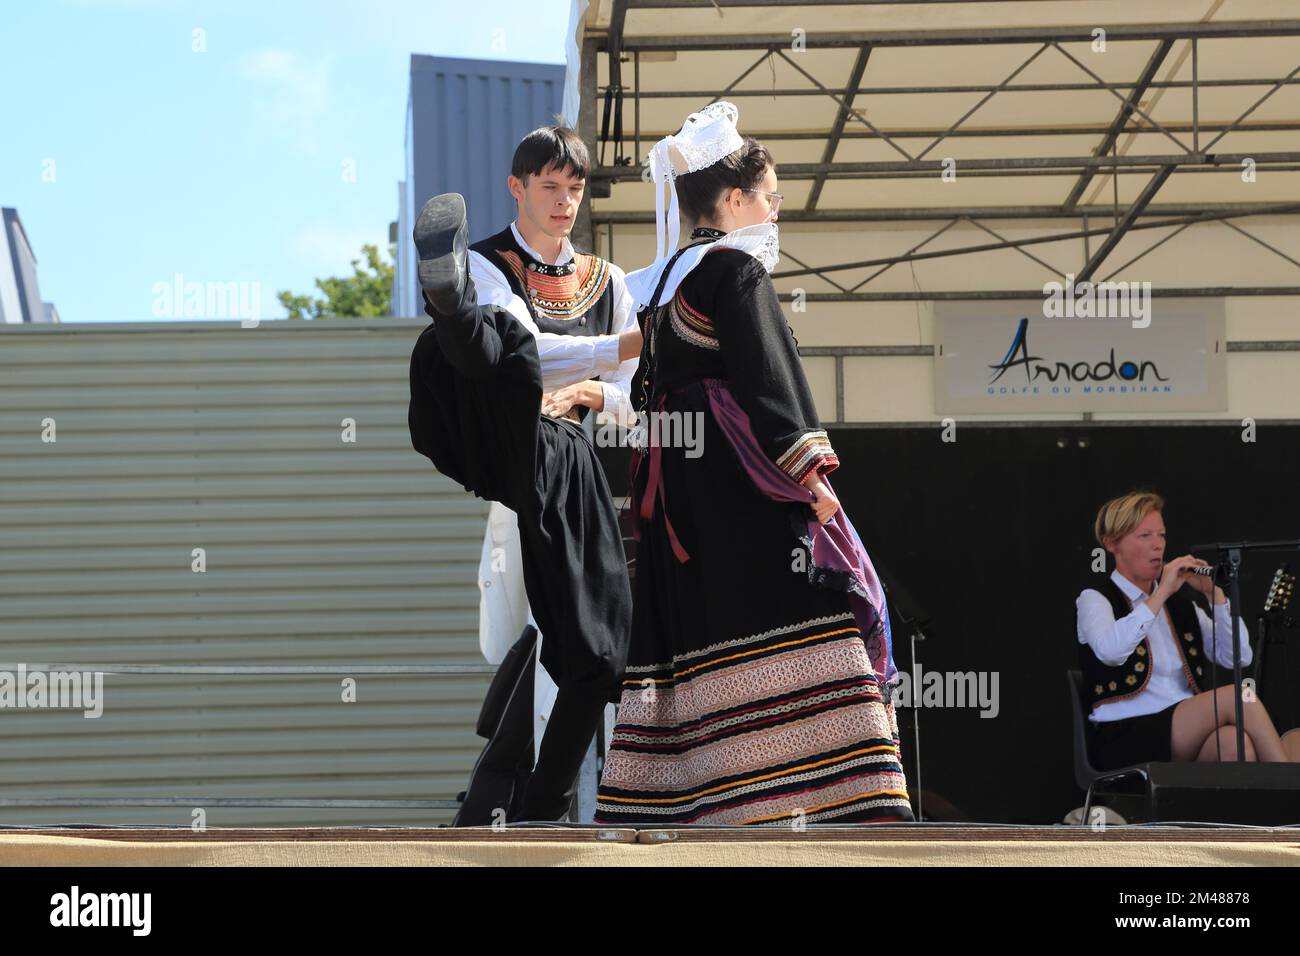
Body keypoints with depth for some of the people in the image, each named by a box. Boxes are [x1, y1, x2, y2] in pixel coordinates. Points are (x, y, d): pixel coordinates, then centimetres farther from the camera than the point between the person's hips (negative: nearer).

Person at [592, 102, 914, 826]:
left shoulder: (662, 280, 20)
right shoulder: (737, 270, -7)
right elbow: (766, 375, -16)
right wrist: (808, 467, -19)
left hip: (676, 491, 9)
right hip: (738, 477, -9)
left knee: (691, 638, 7)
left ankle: (650, 814, 3)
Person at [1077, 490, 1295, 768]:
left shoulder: (1180, 603, 23)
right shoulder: (1094, 599, 6)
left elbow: (1237, 657, 12)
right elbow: (1110, 651, -19)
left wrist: (1215, 594, 2)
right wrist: (1162, 592, -17)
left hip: (1188, 730, 5)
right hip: (1126, 739, -5)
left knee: (1234, 741, -33)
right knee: (1239, 698, -26)